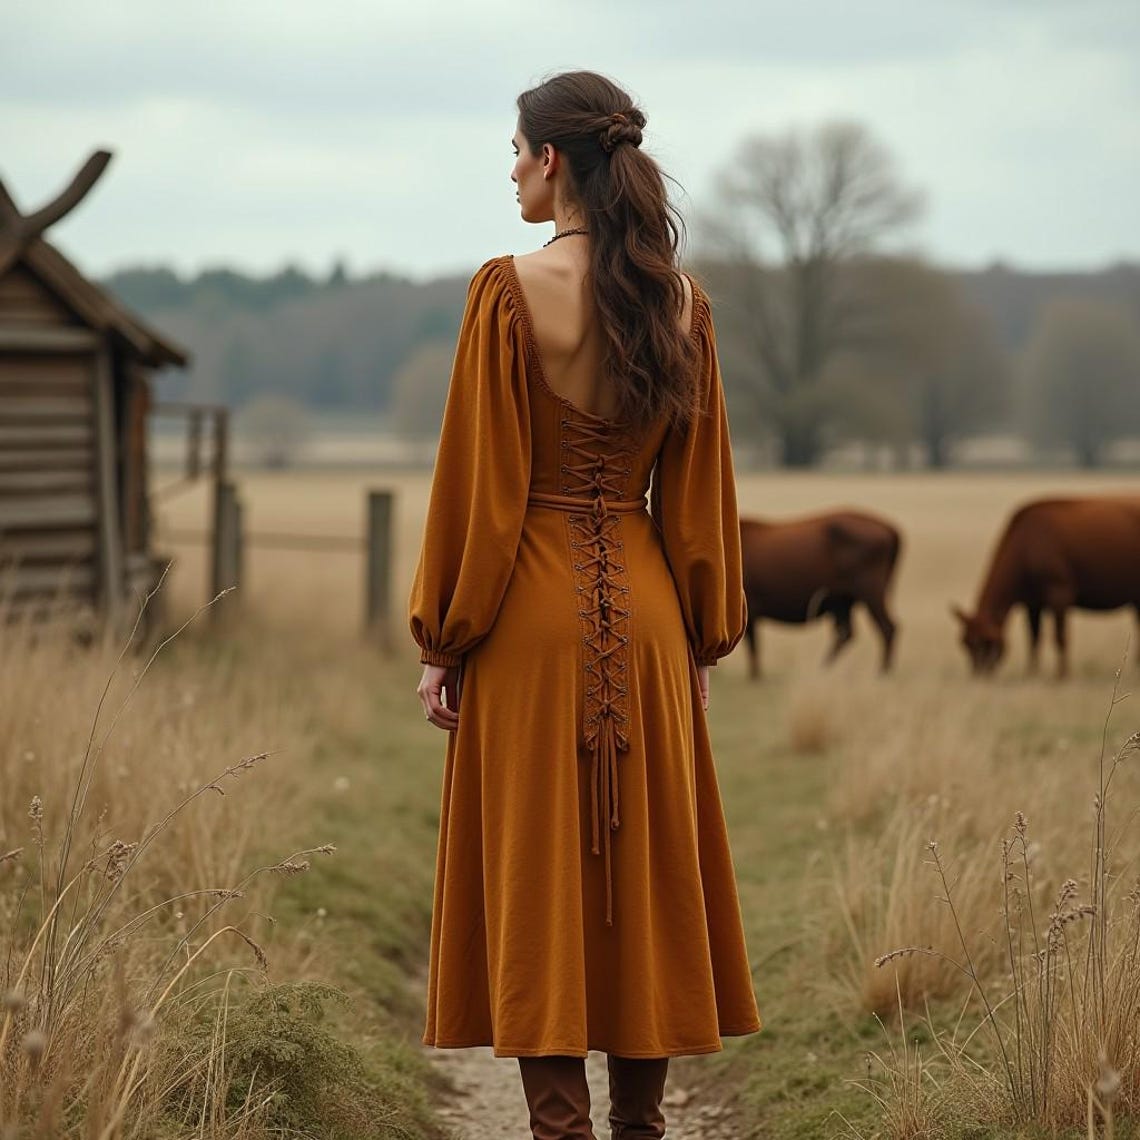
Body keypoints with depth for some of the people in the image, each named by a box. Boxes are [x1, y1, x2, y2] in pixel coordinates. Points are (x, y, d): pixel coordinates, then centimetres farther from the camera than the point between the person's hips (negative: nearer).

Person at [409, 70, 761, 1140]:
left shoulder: (508, 290, -11)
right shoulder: (681, 299, 2)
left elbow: (477, 487, -10)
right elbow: (701, 489, 6)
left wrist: (442, 642, -3)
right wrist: (703, 640, 14)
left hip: (531, 608, -4)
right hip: (644, 609, 4)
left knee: (537, 877, 2)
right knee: (646, 863, 12)